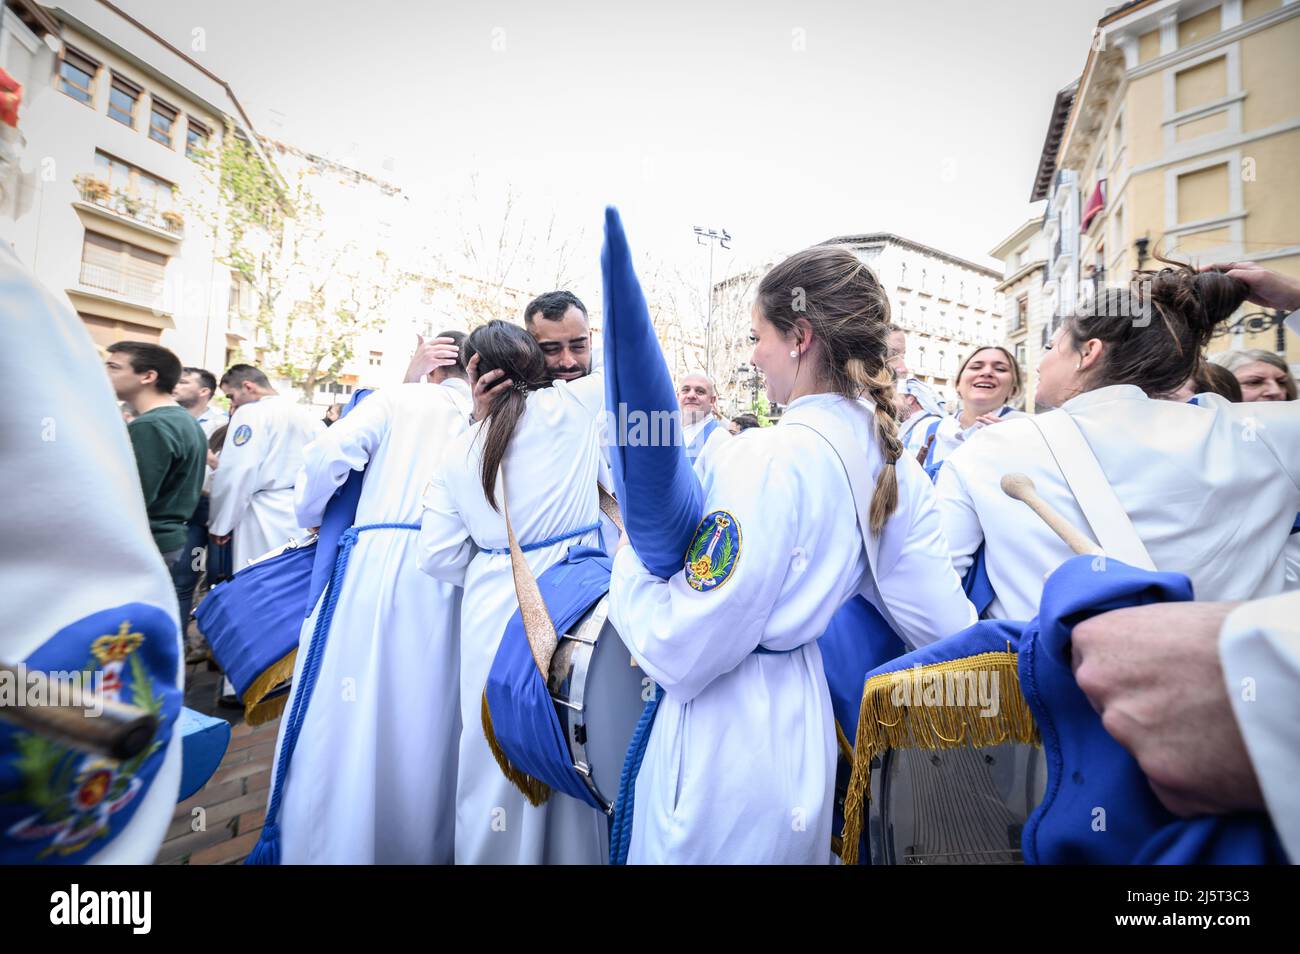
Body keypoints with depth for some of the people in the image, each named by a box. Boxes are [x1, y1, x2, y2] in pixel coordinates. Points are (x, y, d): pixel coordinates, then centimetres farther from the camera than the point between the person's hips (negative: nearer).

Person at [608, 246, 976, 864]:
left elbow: (682, 654, -24)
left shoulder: (766, 459, -26)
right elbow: (944, 625, 1)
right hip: (808, 725, 8)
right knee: (784, 848, 29)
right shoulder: (898, 465, -3)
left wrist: (630, 557, -8)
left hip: (726, 739, -7)